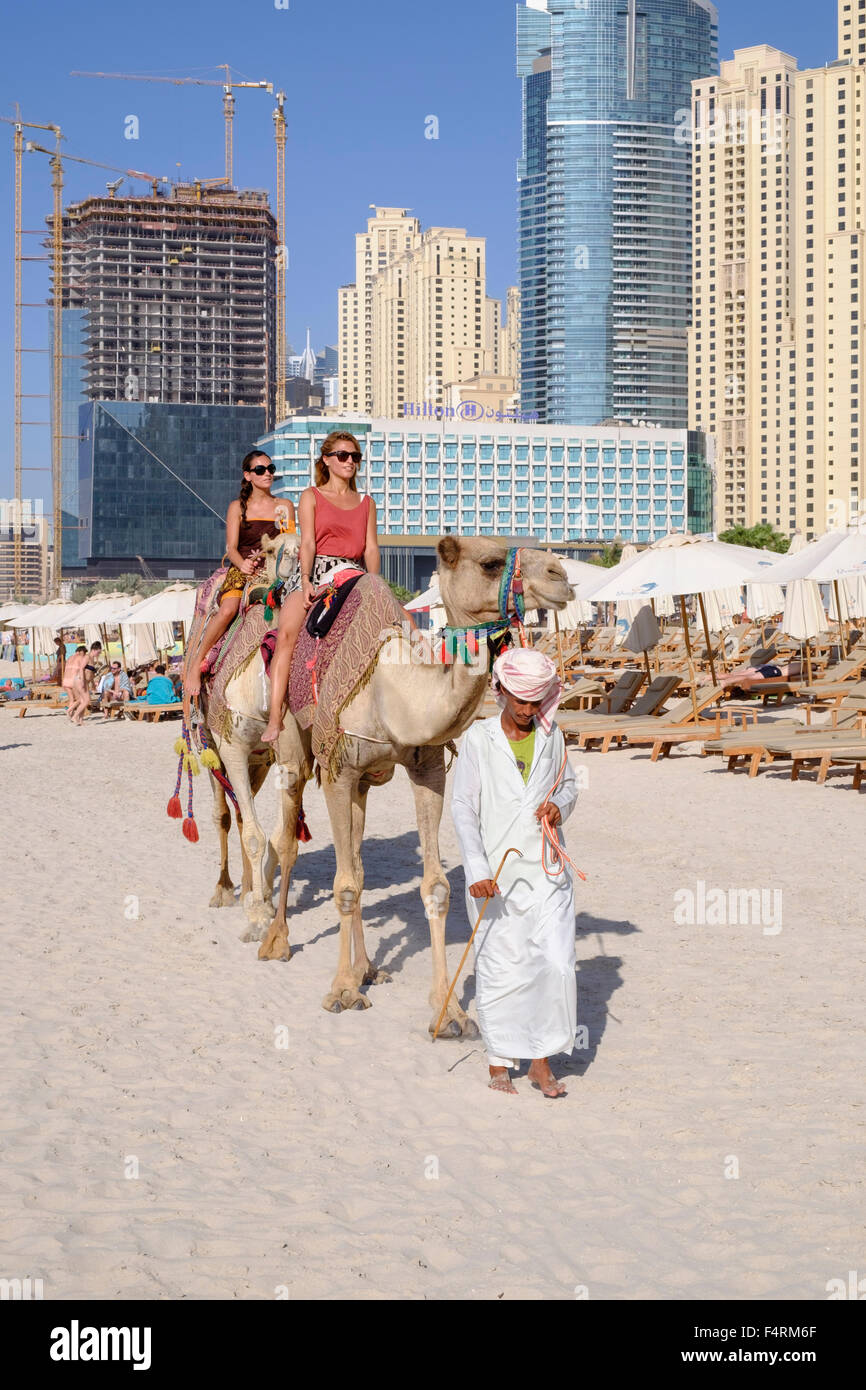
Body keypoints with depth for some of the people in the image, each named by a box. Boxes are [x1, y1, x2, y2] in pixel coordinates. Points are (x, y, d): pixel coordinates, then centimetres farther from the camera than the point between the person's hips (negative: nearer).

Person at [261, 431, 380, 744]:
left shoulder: (366, 503, 21)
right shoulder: (311, 497, 13)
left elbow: (371, 548, 11)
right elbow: (308, 543, 0)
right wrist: (306, 581, -17)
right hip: (317, 572, -3)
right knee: (287, 632, -27)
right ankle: (274, 720, -33)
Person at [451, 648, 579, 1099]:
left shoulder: (551, 736, 8)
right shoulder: (479, 738, -2)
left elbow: (568, 783, 24)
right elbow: (463, 807, -3)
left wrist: (560, 804, -1)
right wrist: (476, 871, -12)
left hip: (547, 871, 3)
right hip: (496, 874, -3)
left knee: (558, 963, -6)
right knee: (501, 970, 2)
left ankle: (541, 1062, 9)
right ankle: (499, 1064, 18)